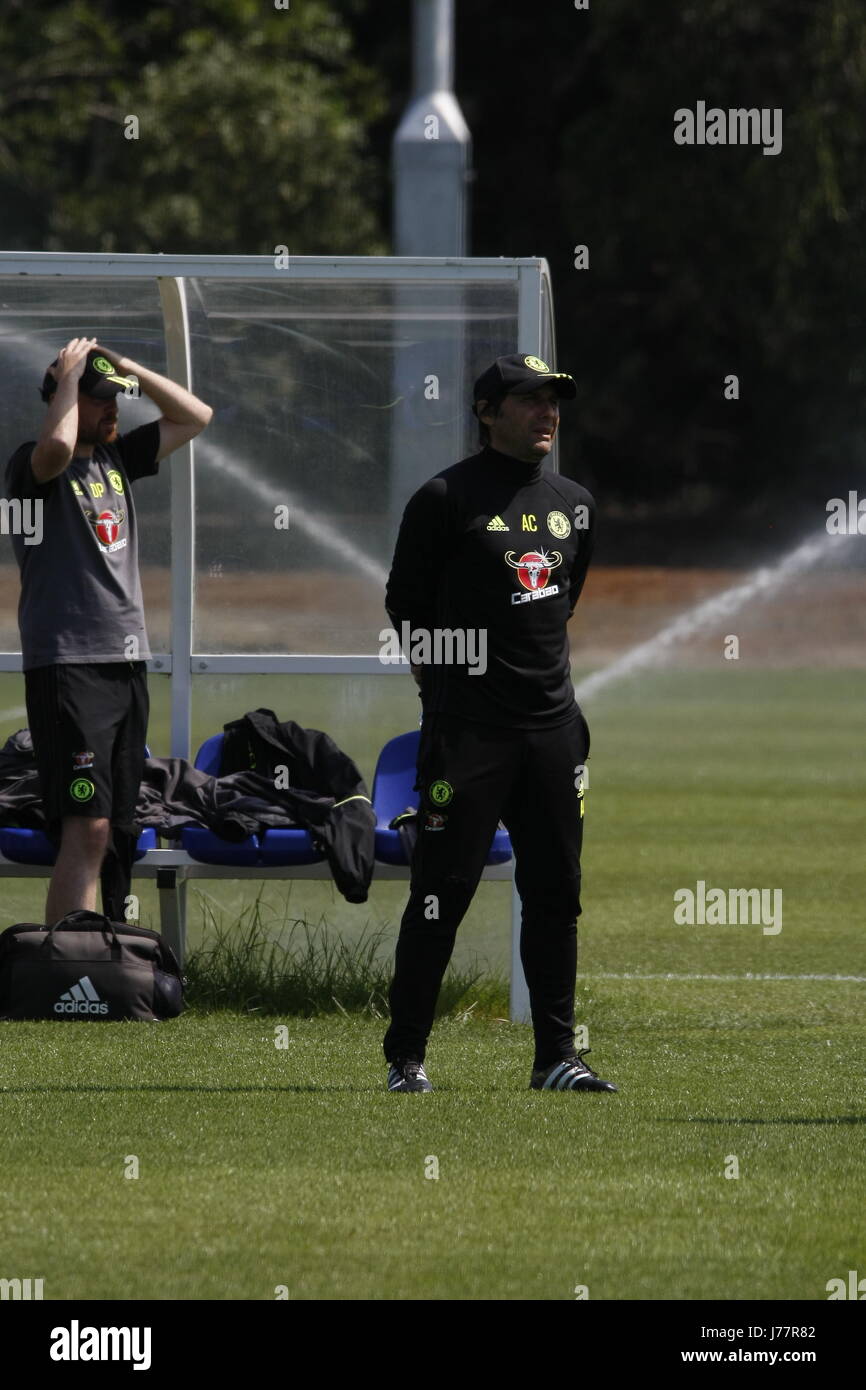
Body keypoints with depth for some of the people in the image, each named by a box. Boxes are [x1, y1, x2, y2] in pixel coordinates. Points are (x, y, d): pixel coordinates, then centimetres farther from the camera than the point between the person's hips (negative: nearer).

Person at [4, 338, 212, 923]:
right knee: (87, 829, -16)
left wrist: (129, 368, 9)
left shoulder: (118, 457, 16)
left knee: (120, 830, 9)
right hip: (67, 666, -8)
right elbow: (56, 446, -30)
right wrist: (69, 379, -13)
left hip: (127, 662, 8)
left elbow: (195, 416, 21)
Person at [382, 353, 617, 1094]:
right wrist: (445, 686, 4)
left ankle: (557, 1056, 12)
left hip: (552, 721, 6)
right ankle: (406, 1057, 1)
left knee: (556, 892, 6)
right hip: (468, 727, -6)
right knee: (443, 891, -5)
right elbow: (406, 606, 1)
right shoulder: (447, 498, -5)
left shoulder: (574, 504, 13)